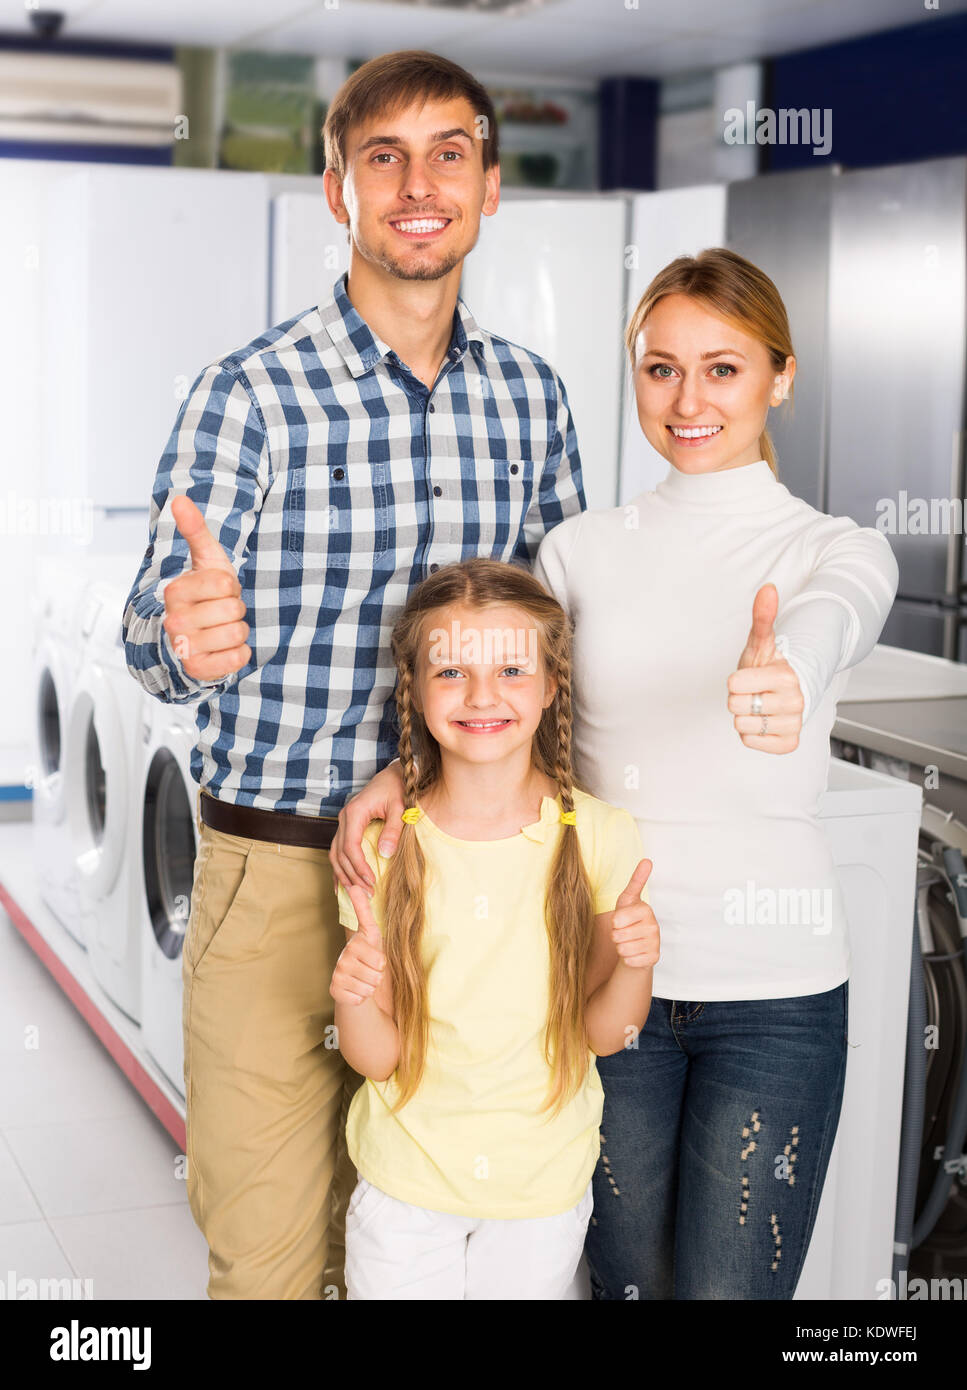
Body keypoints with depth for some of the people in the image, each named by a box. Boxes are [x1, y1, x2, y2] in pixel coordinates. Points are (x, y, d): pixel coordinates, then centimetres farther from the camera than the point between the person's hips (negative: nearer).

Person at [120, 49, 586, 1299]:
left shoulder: (532, 397, 5)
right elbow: (154, 641, -13)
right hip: (276, 868, -3)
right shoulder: (253, 394, -9)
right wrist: (185, 637, -37)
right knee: (268, 1253, 6)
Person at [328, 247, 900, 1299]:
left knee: (726, 1286, 2)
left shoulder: (838, 549, -3)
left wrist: (787, 673, -51)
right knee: (627, 1281, 13)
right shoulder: (581, 549, 6)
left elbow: (832, 620, -26)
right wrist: (399, 776, -16)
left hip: (772, 990, -2)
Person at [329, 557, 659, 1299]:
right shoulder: (383, 843, -13)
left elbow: (600, 1033, -4)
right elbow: (378, 1056, -10)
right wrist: (354, 997, -30)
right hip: (406, 1179, 0)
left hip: (545, 1183, 0)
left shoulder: (598, 836, -13)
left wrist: (633, 966, -23)